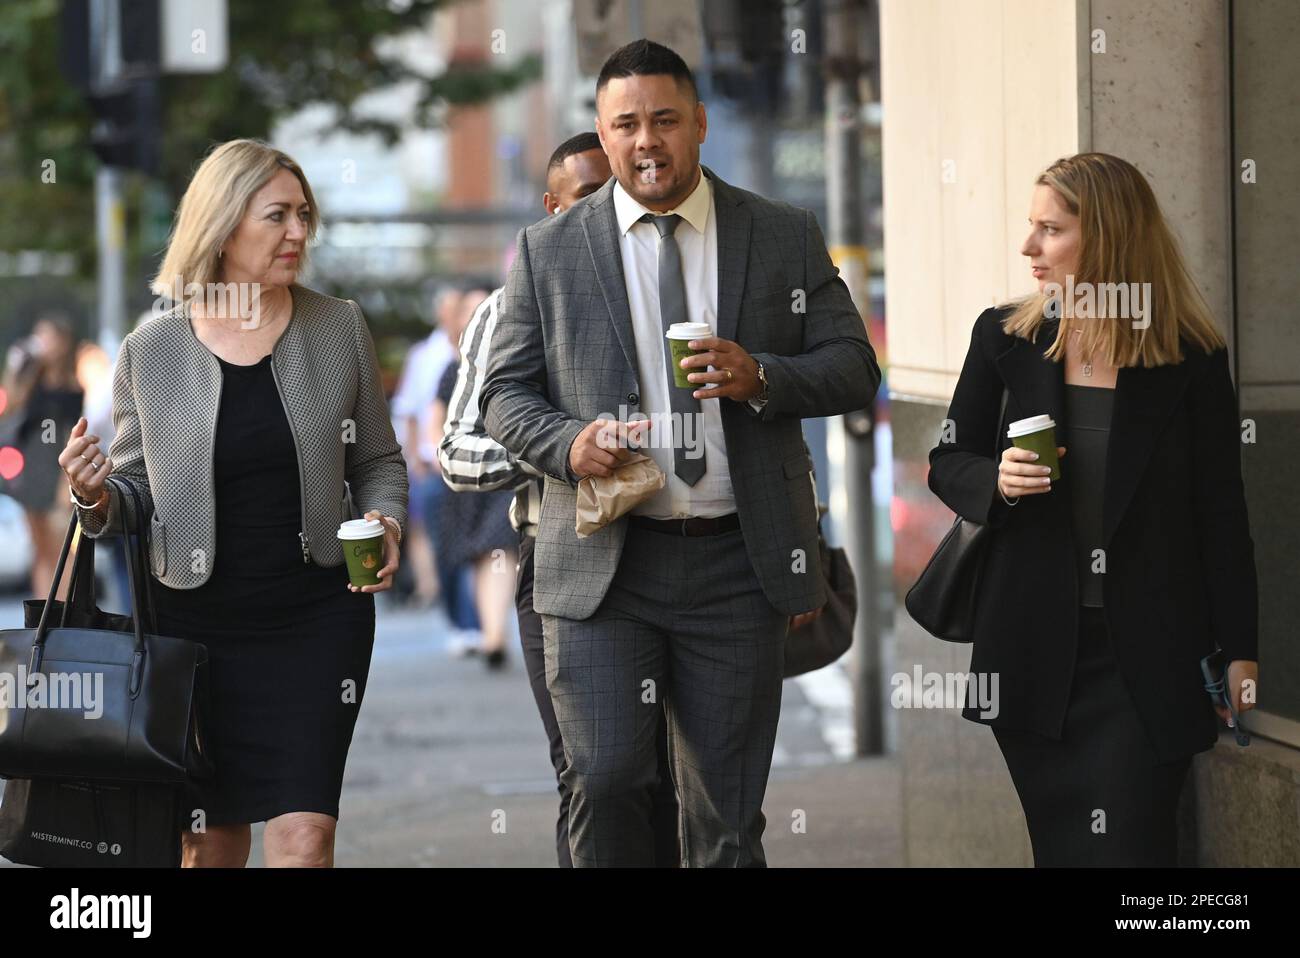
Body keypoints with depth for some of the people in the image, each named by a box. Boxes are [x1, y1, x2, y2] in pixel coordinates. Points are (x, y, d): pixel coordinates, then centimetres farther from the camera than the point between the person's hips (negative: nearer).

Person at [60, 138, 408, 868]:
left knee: (304, 837, -12)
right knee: (212, 842, 9)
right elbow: (138, 494, 8)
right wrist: (99, 500, -14)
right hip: (198, 622, 0)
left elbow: (379, 463, 11)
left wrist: (386, 525, -8)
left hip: (319, 615, 0)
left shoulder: (340, 329, 1)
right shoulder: (152, 351, -1)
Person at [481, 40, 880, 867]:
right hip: (601, 562, -1)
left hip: (738, 563, 1)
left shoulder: (786, 239, 7)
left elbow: (853, 366, 5)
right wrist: (566, 445, -13)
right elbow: (506, 393, 8)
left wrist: (760, 378, -14)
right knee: (605, 779, -12)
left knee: (729, 812, 5)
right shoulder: (549, 252, 6)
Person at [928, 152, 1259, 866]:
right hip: (1035, 645, 3)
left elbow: (1221, 513, 0)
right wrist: (996, 481, -11)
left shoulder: (1191, 360, -3)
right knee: (1059, 844, 7)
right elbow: (948, 462, 13)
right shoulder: (1004, 338, 4)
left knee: (1129, 842, -8)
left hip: (1149, 654, -3)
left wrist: (1238, 648, 0)